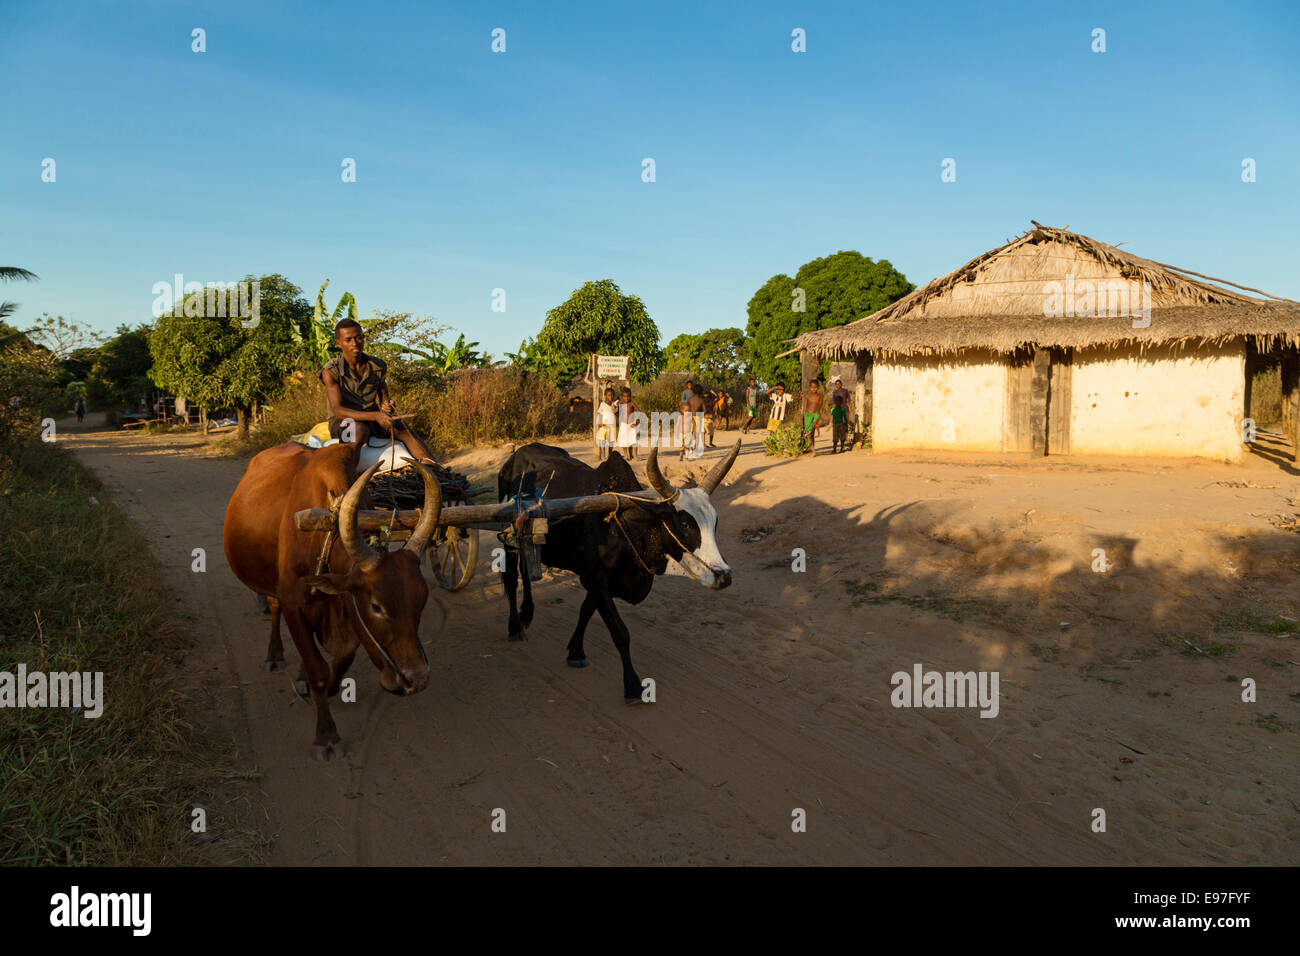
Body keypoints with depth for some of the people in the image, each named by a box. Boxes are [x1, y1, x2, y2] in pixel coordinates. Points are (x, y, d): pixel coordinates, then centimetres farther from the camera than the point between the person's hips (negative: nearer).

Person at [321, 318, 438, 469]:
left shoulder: (378, 366, 0)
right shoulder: (331, 371, -14)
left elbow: (384, 397, 13)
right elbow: (337, 410, -23)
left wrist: (387, 406, -15)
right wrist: (375, 415, -35)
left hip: (371, 421, 4)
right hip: (342, 422, -4)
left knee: (405, 430, -21)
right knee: (361, 430, -38)